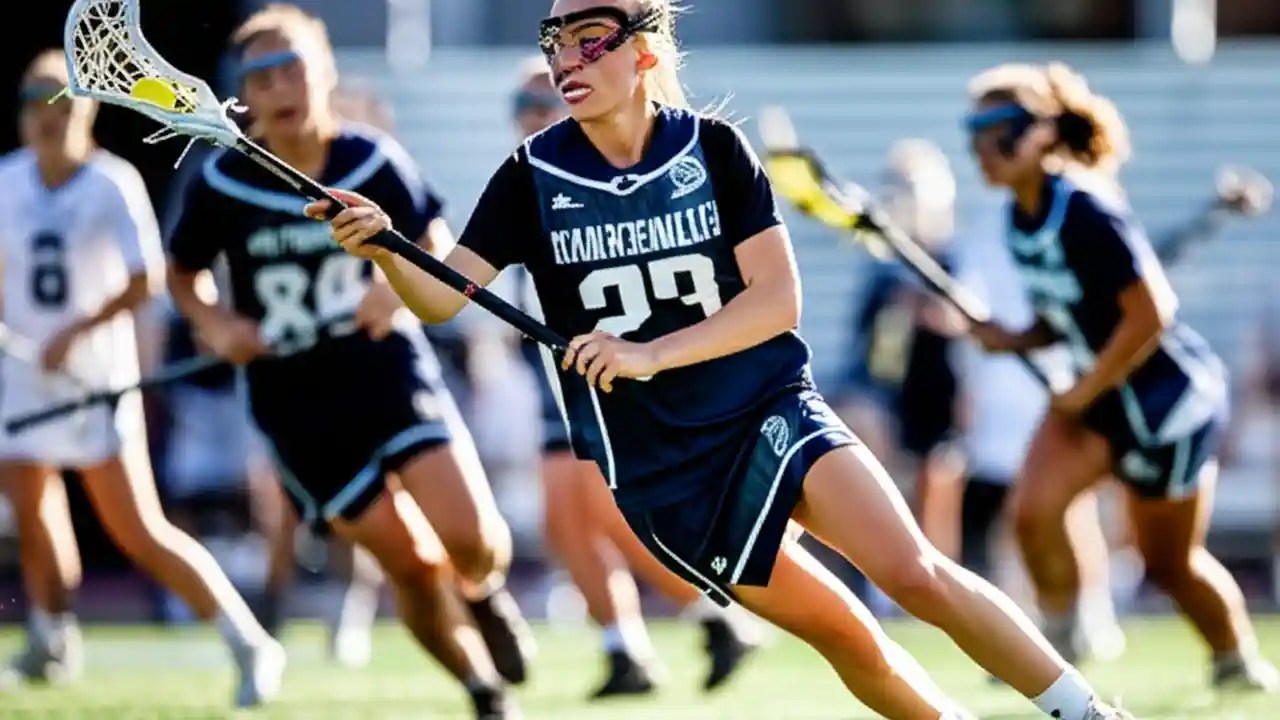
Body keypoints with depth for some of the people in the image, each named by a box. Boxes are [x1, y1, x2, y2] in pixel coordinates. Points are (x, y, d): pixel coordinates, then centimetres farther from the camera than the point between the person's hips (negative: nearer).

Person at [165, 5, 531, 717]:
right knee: (412, 565, -3)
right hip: (295, 400, 0)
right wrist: (215, 324, -11)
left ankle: (485, 594, 24)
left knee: (471, 540, -14)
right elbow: (183, 274, 9)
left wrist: (401, 286, -13)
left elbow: (434, 242, 8)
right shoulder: (222, 183, -7)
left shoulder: (373, 161, -6)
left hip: (389, 367, 0)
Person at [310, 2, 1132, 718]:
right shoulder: (536, 177, -4)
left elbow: (779, 300, -11)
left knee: (915, 573, -18)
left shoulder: (714, 149, -7)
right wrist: (386, 248, -32)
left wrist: (650, 353, -24)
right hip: (656, 467, 1)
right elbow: (443, 297, -10)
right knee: (846, 637, 0)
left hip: (767, 410, -1)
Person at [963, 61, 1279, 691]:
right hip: (1099, 393, 7)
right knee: (1033, 510, -16)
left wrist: (1085, 391, -19)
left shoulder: (1088, 216, -26)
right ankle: (1059, 646, 3)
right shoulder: (1020, 219, -1)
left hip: (1169, 393, -7)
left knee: (1170, 562, 7)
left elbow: (1150, 314, -26)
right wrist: (1014, 341, -8)